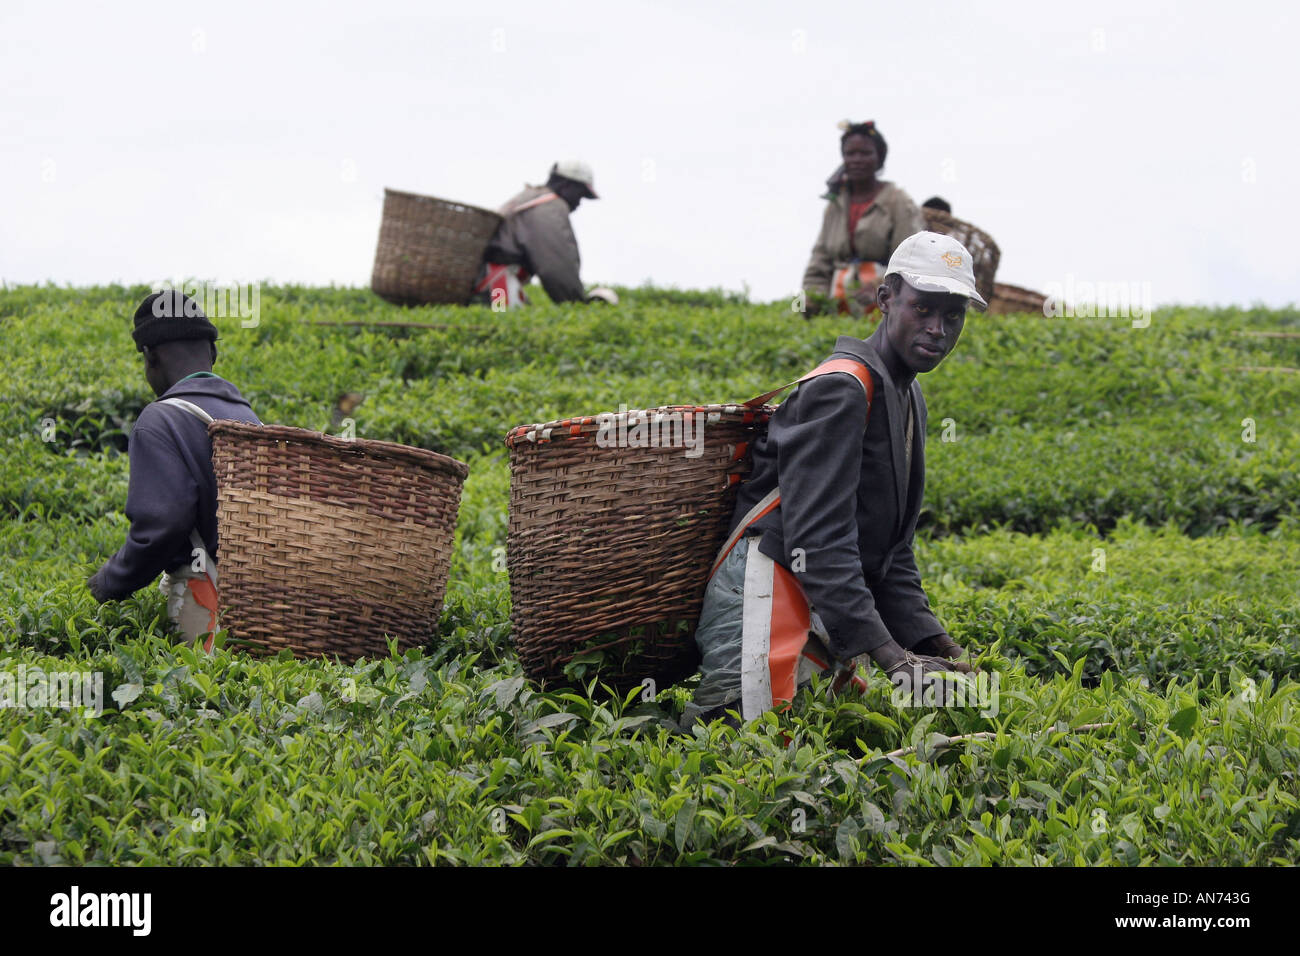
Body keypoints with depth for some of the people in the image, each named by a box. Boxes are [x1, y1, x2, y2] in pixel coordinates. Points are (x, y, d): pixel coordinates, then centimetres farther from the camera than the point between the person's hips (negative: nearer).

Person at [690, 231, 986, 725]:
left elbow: (892, 550, 22)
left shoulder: (908, 397, 19)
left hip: (820, 618, 10)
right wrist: (887, 653, -29)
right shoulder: (840, 389, -12)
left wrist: (931, 641, 7)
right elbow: (817, 538, -22)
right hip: (768, 588, -10)